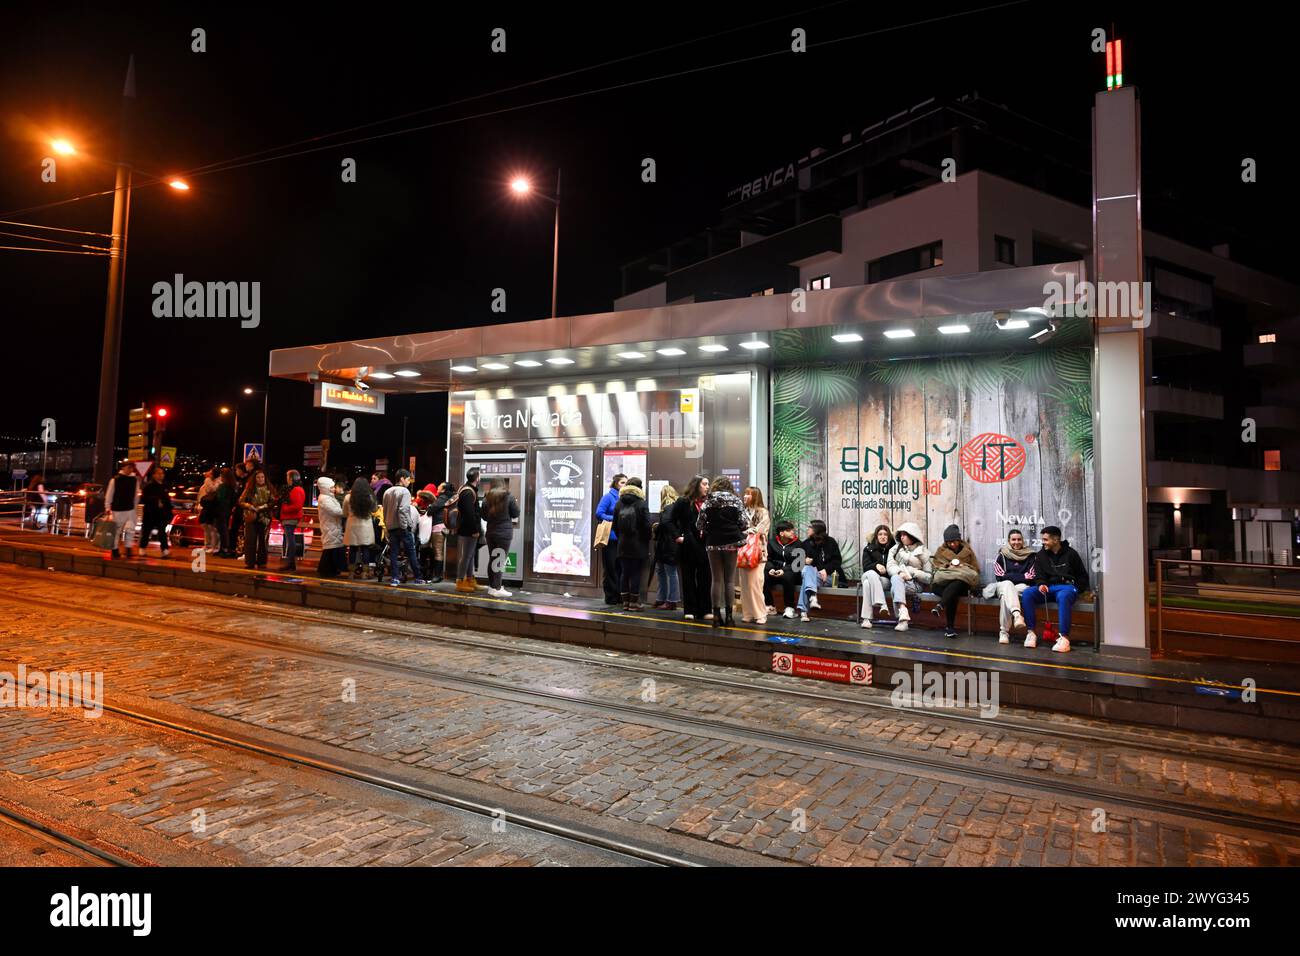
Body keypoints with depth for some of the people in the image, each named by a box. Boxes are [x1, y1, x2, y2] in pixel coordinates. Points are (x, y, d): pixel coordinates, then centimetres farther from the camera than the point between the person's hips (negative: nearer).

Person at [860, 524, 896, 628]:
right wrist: (876, 565, -17)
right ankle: (882, 606, -49)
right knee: (872, 574, -37)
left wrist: (885, 569, -11)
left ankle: (866, 618, -43)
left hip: (885, 579, -2)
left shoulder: (893, 548, 10)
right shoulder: (869, 549, 14)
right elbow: (865, 566, 2)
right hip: (868, 576, 2)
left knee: (867, 584, -35)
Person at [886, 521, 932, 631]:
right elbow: (890, 565, 2)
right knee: (895, 578, -36)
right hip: (898, 579, 2)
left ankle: (902, 619, -40)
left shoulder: (923, 552, 6)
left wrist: (911, 572, -13)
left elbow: (929, 577, 0)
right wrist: (900, 572, -19)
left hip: (916, 583, -2)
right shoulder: (896, 548, 16)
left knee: (894, 589, -34)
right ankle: (903, 612, -51)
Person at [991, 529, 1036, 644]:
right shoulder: (1002, 555, 10)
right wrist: (1021, 576, -5)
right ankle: (1017, 615, -65)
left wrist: (1010, 576, -6)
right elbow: (999, 576, 0)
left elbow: (1032, 576, 2)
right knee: (1007, 584, -40)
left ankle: (1004, 632, -41)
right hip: (1003, 586, 0)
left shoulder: (1030, 556, 11)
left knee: (1005, 595, -39)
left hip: (1023, 587, 0)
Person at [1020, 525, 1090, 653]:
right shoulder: (1041, 555, 13)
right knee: (1027, 593, -25)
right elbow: (1039, 575, 12)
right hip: (1049, 587, 4)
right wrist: (1041, 584, -11)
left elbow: (1083, 576, 10)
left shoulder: (1070, 554, 5)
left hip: (1067, 586, -4)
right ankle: (1031, 632, -23)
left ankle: (1064, 638, -40)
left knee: (1063, 597, -40)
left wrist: (1075, 590, -4)